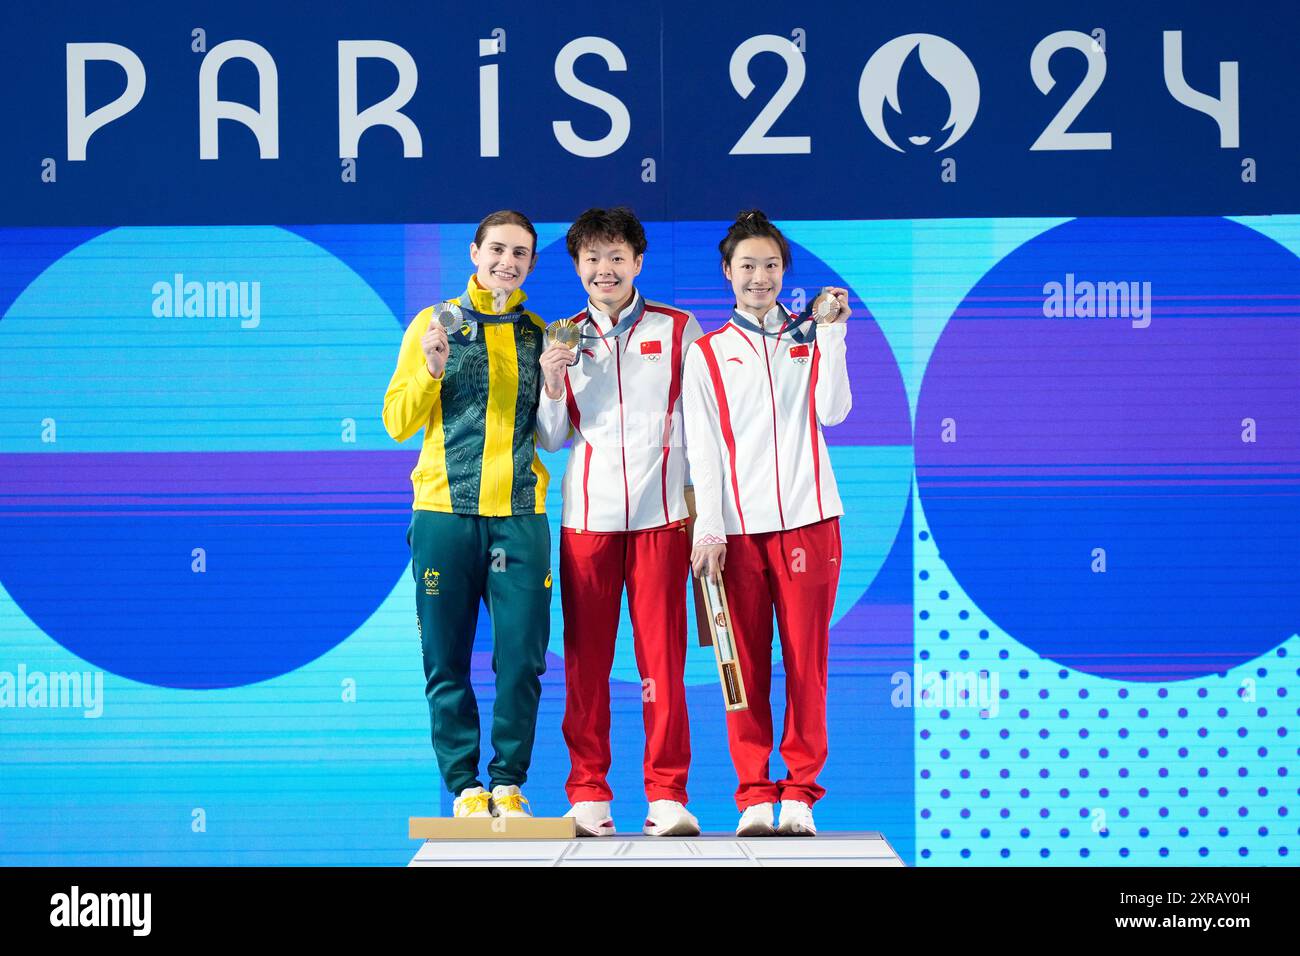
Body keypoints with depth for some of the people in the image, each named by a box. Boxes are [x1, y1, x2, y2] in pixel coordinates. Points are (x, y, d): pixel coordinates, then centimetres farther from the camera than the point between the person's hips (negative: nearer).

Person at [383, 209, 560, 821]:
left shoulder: (541, 335, 13)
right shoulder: (434, 324, 8)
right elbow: (397, 423, 5)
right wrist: (432, 370, -11)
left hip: (520, 516, 1)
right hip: (445, 513, -1)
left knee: (522, 660, -2)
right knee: (447, 661, 1)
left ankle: (509, 782, 8)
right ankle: (465, 785, 9)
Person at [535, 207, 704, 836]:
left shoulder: (677, 329, 7)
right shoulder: (564, 338, 12)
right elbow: (550, 439, 12)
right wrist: (552, 381, -4)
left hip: (660, 514, -2)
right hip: (587, 517, 2)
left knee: (662, 655, -4)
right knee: (585, 656, 1)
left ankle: (667, 794, 0)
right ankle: (587, 795, 6)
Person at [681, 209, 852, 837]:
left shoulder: (811, 340, 12)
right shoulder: (706, 354, 10)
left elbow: (831, 412, -4)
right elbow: (702, 450, 4)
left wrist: (832, 331, -6)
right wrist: (709, 530, -5)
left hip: (807, 521, 0)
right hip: (739, 527, 0)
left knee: (806, 661, -1)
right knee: (746, 666, -1)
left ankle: (799, 792, 5)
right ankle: (754, 796, 4)